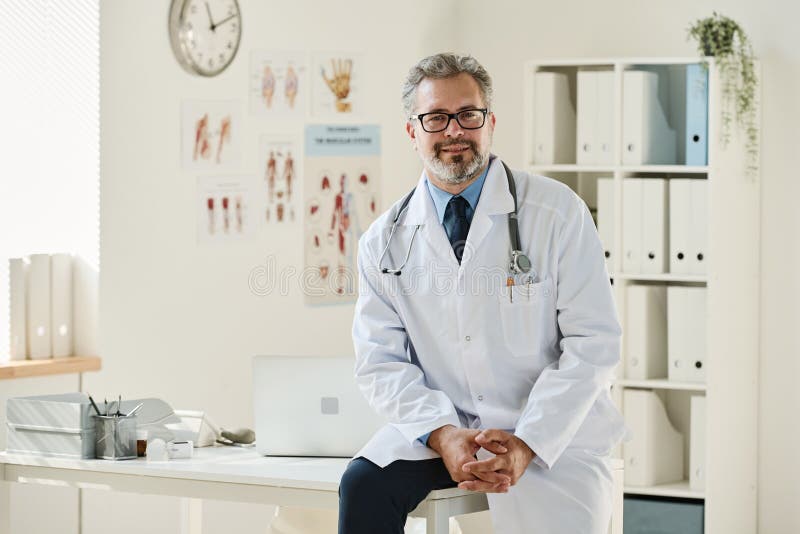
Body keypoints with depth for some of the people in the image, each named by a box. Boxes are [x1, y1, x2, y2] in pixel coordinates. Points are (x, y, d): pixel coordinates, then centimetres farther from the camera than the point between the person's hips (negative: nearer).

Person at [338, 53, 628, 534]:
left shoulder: (558, 212, -5)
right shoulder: (385, 241, 4)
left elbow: (593, 343, -9)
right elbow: (381, 362, 1)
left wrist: (526, 445, -19)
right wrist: (443, 436, -17)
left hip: (552, 440, -2)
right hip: (439, 427, 2)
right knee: (363, 485, -23)